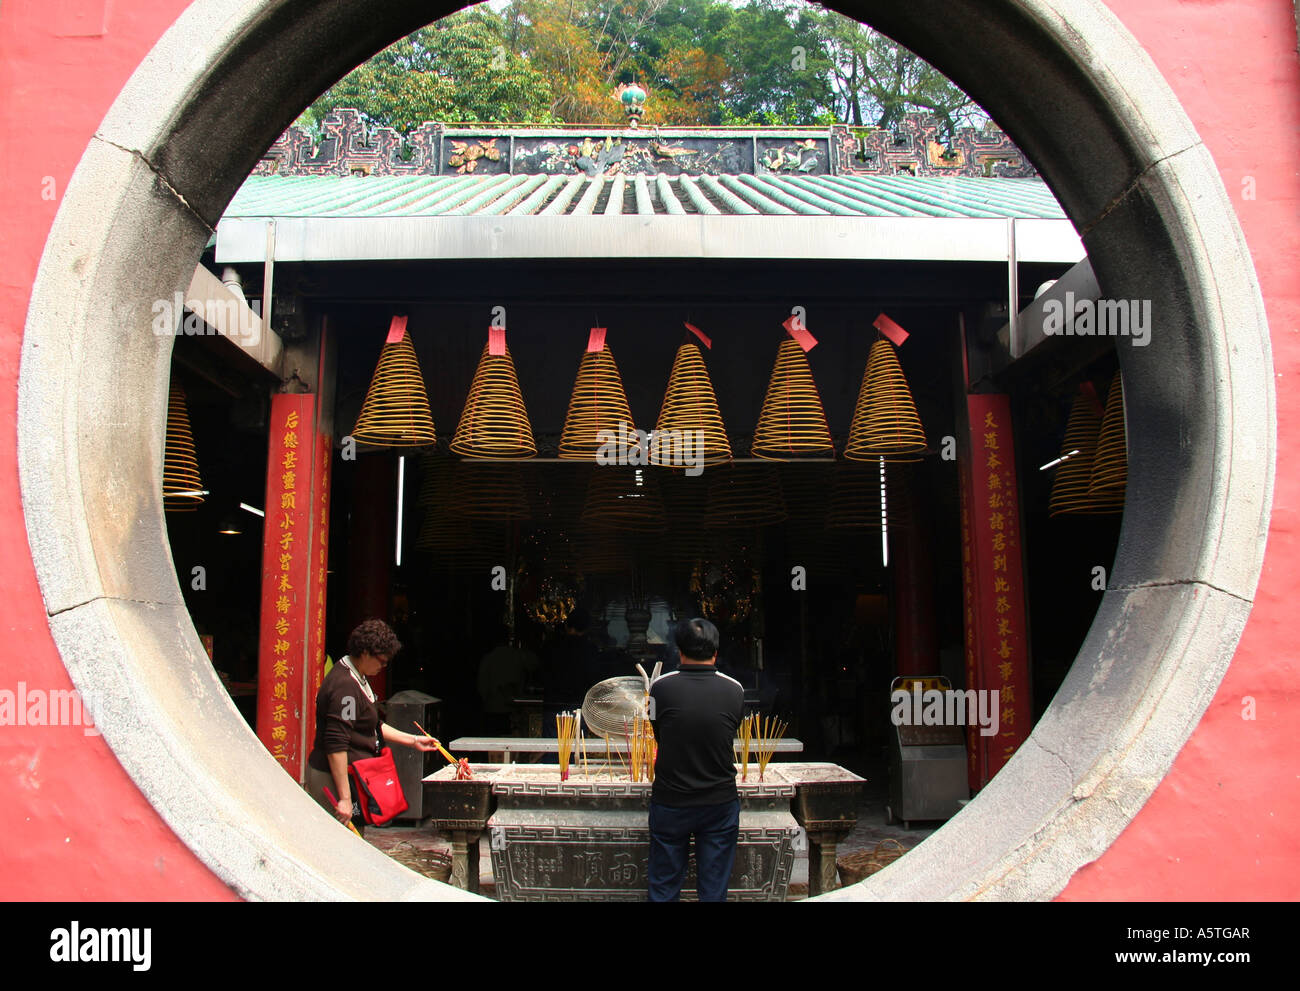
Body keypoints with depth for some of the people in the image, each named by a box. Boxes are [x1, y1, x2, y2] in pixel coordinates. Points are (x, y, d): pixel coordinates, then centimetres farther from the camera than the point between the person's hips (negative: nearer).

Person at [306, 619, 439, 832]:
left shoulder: (357, 678, 13)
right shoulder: (345, 687, -20)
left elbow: (373, 726, 25)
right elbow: (336, 745, -25)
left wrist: (413, 740, 22)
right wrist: (344, 798, -25)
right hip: (334, 780, -10)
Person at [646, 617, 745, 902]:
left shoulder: (661, 687, -12)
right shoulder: (734, 690, -8)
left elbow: (658, 735, 1)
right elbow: (733, 733, 6)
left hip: (670, 801, -1)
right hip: (720, 803, 1)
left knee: (663, 888, 14)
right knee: (714, 889, 12)